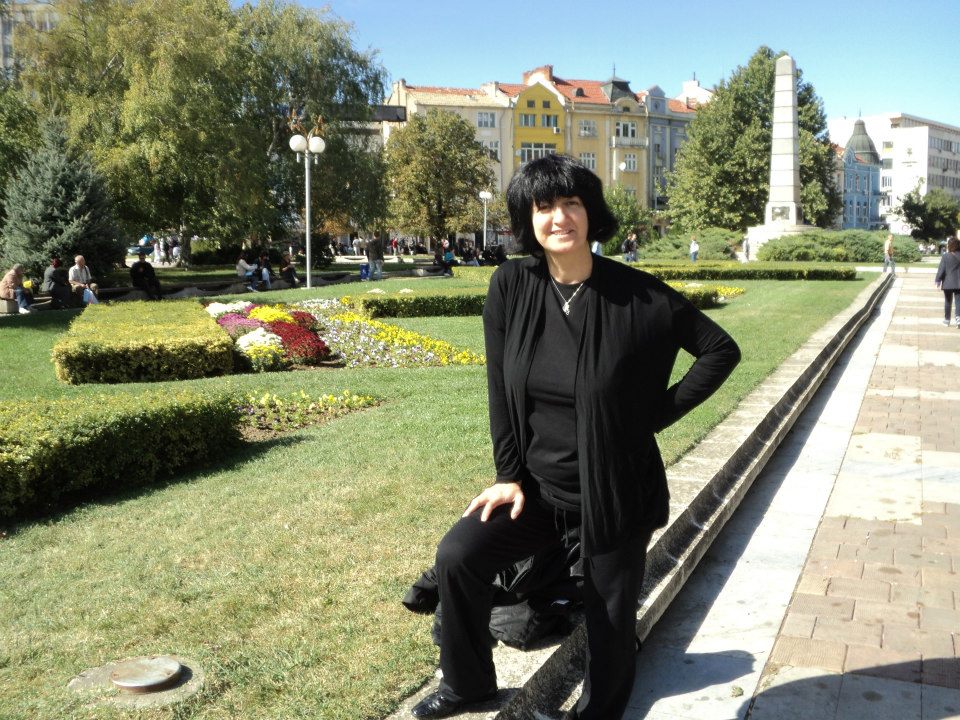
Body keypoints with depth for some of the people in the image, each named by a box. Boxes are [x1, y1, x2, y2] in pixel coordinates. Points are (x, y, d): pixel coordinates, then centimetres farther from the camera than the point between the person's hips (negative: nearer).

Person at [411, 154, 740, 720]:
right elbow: (500, 390, -2)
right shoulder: (511, 287, -8)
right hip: (538, 485, 3)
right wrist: (510, 476, -4)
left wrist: (658, 413, -9)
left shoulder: (637, 296, -16)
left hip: (613, 492, -2)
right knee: (459, 556, -12)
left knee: (610, 623, 8)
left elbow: (722, 350, -5)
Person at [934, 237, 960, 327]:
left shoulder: (945, 256, -10)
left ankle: (947, 319, 17)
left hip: (948, 283, -2)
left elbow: (941, 269, -10)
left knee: (947, 301, 11)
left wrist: (938, 280, -1)